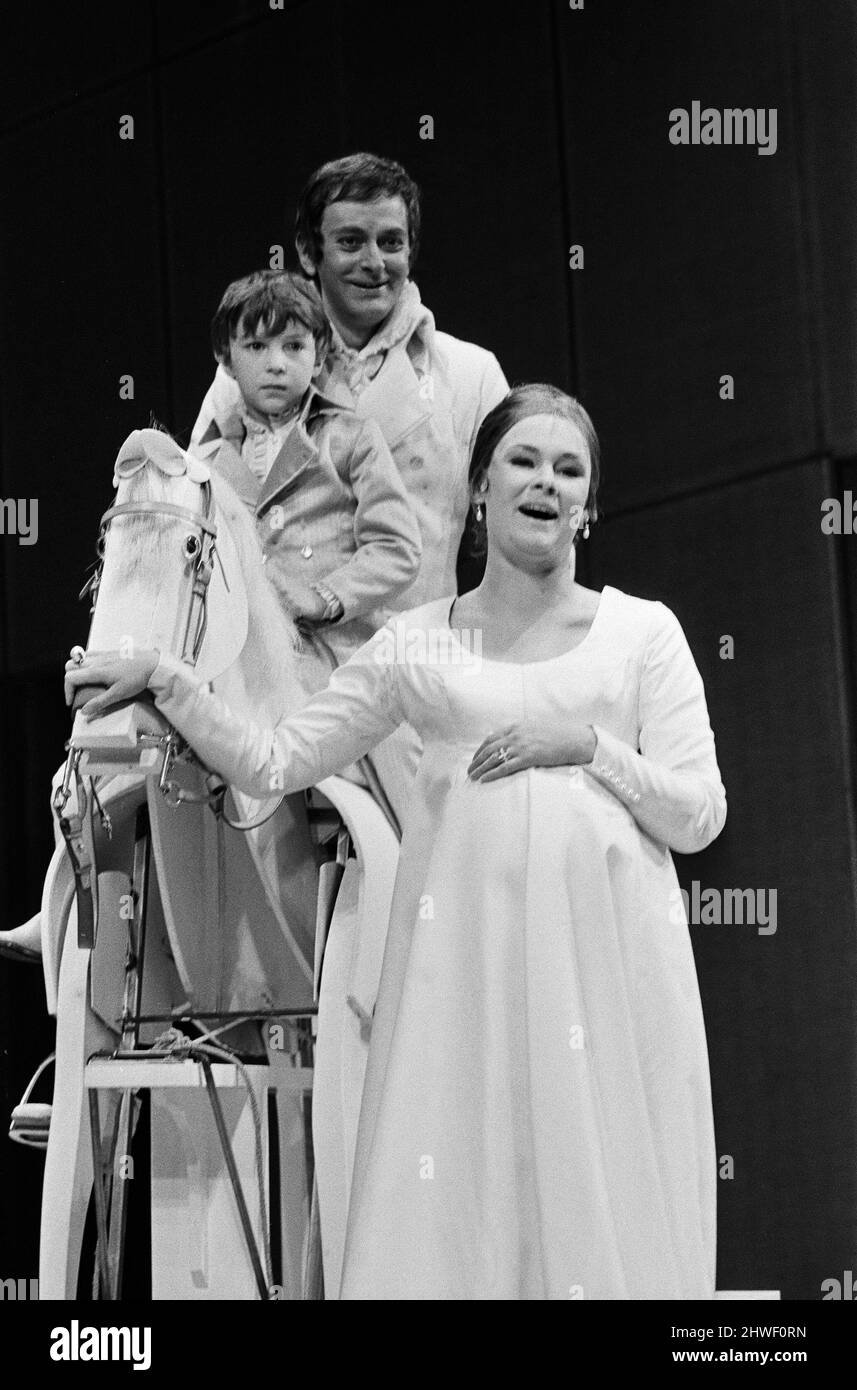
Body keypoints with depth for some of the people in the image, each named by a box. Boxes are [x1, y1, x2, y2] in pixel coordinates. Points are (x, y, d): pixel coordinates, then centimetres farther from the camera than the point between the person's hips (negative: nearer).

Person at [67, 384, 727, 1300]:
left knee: (598, 1188, -4)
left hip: (602, 949, 0)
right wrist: (164, 681, 3)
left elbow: (699, 817, 6)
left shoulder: (641, 631, 9)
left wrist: (589, 743, -7)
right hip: (466, 947, 1)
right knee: (452, 1201, -4)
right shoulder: (417, 644, 12)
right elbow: (272, 762, 11)